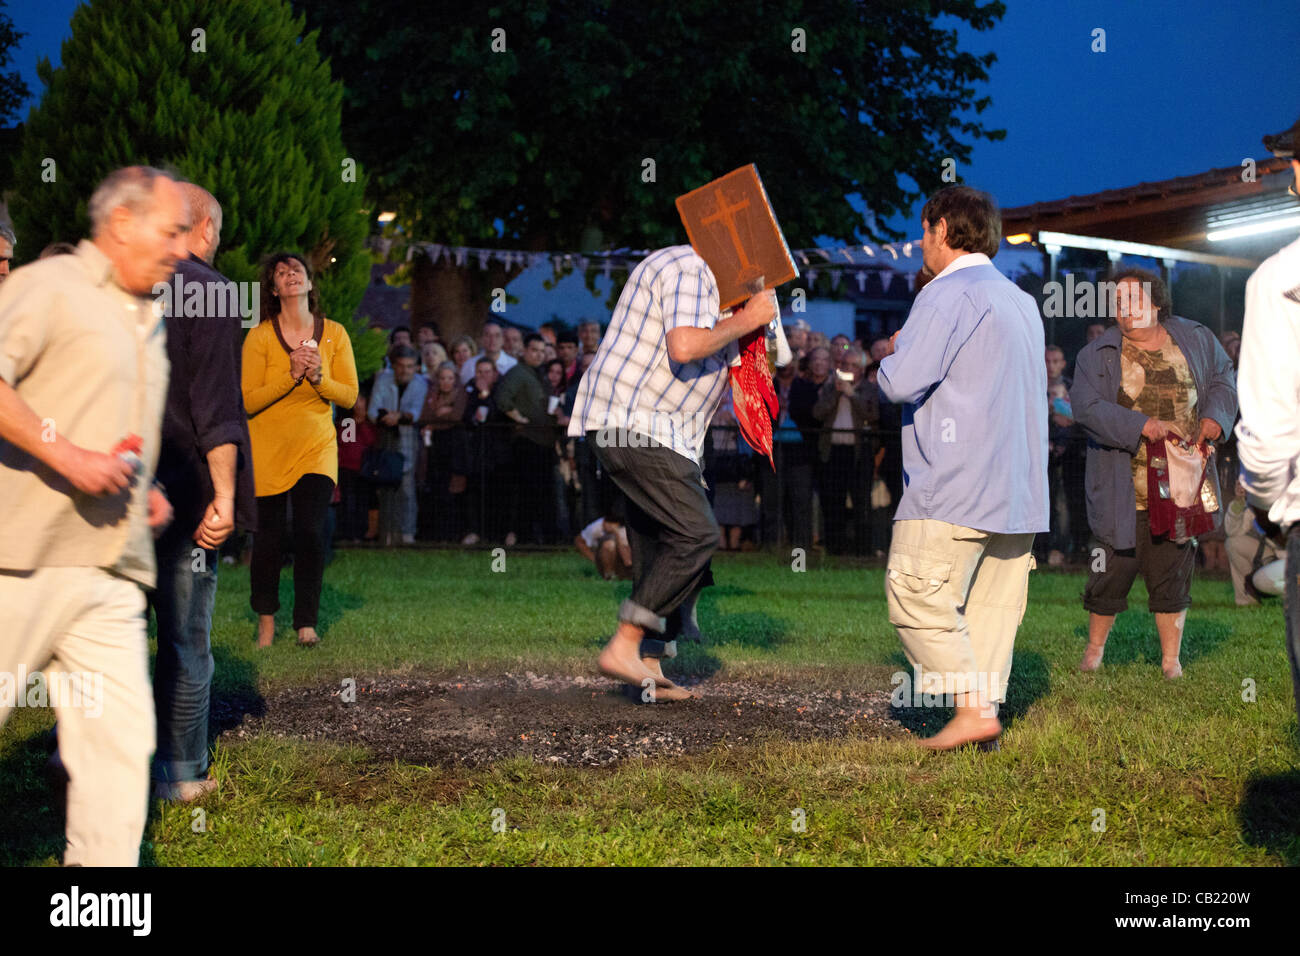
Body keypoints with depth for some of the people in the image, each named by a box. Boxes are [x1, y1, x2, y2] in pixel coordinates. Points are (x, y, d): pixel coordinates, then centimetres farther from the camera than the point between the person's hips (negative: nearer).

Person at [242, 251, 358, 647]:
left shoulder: (334, 333, -1)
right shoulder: (259, 336, -8)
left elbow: (350, 395, -1)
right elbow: (249, 401, -12)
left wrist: (318, 378, -19)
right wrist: (292, 376, -22)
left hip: (317, 447, 1)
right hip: (268, 449, -1)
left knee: (311, 532, -12)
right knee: (268, 536, 5)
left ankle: (306, 624, -1)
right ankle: (266, 618, 24)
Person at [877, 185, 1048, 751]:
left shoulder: (948, 293, -8)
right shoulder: (1021, 301, 19)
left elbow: (902, 382, -18)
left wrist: (890, 358, 6)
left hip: (954, 486, -9)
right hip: (1021, 489, 9)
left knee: (918, 597, -6)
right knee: (992, 604, 9)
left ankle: (973, 709, -12)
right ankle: (989, 706, 6)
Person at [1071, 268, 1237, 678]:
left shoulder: (1195, 340, 7)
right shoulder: (1097, 356, -3)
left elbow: (1222, 377, 19)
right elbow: (1087, 407, -15)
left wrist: (1214, 415, -1)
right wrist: (1143, 426, -24)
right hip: (1124, 494, -2)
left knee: (1173, 574, 7)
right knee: (1112, 571, 3)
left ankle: (1171, 660, 17)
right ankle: (1095, 648, 24)